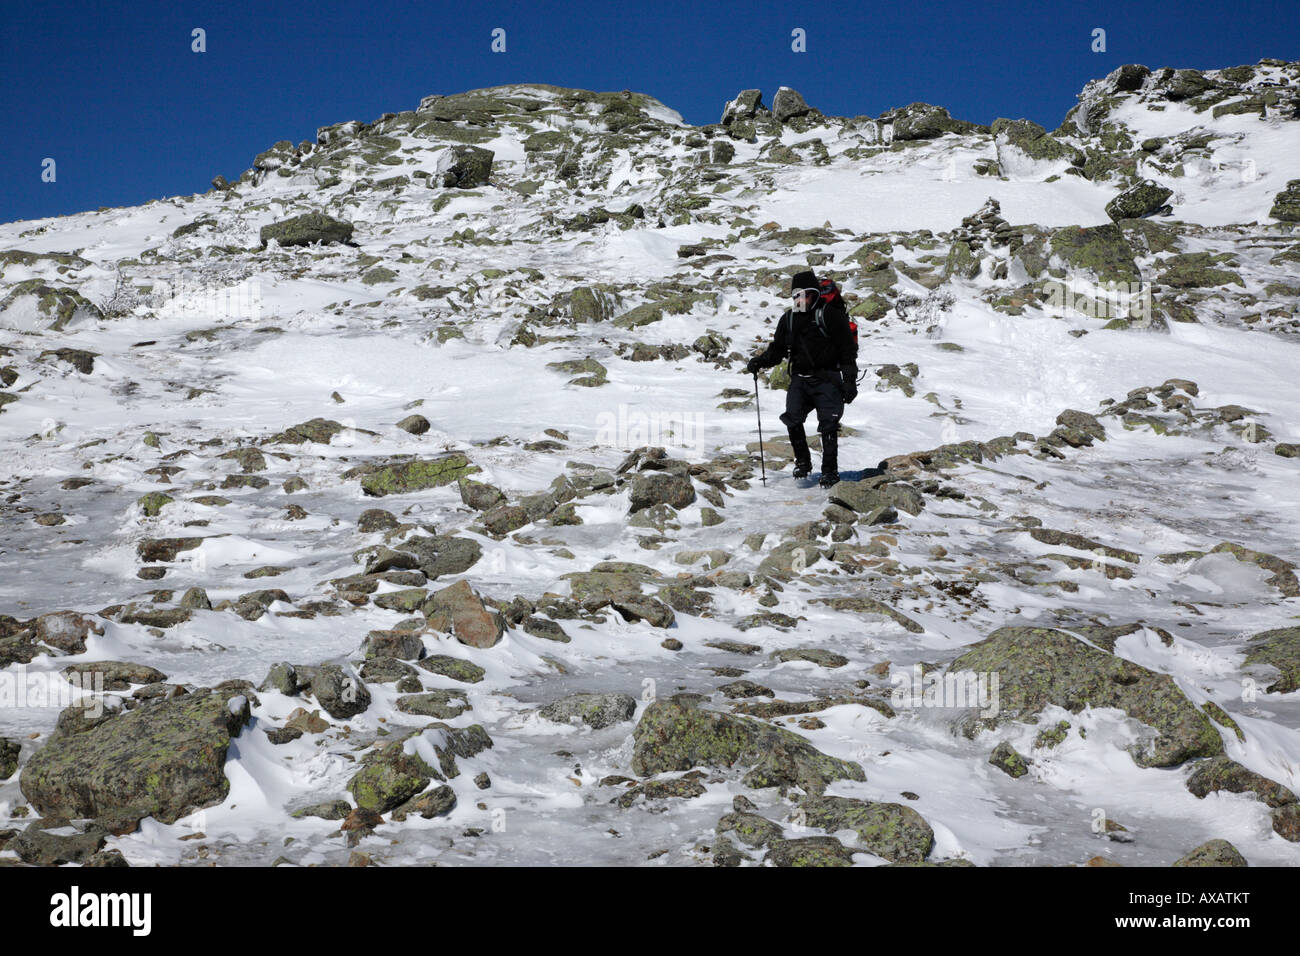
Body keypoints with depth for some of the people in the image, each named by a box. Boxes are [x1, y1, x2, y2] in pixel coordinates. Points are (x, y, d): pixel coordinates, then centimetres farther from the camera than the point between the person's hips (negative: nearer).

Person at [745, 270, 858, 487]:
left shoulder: (830, 315, -5)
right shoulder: (788, 319, 11)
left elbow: (848, 350, -4)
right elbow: (777, 349, 18)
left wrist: (850, 381, -9)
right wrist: (760, 361, -2)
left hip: (827, 379, -4)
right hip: (800, 379, 4)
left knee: (828, 424, -8)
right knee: (792, 420, -10)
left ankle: (830, 470, 4)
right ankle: (802, 462, 9)